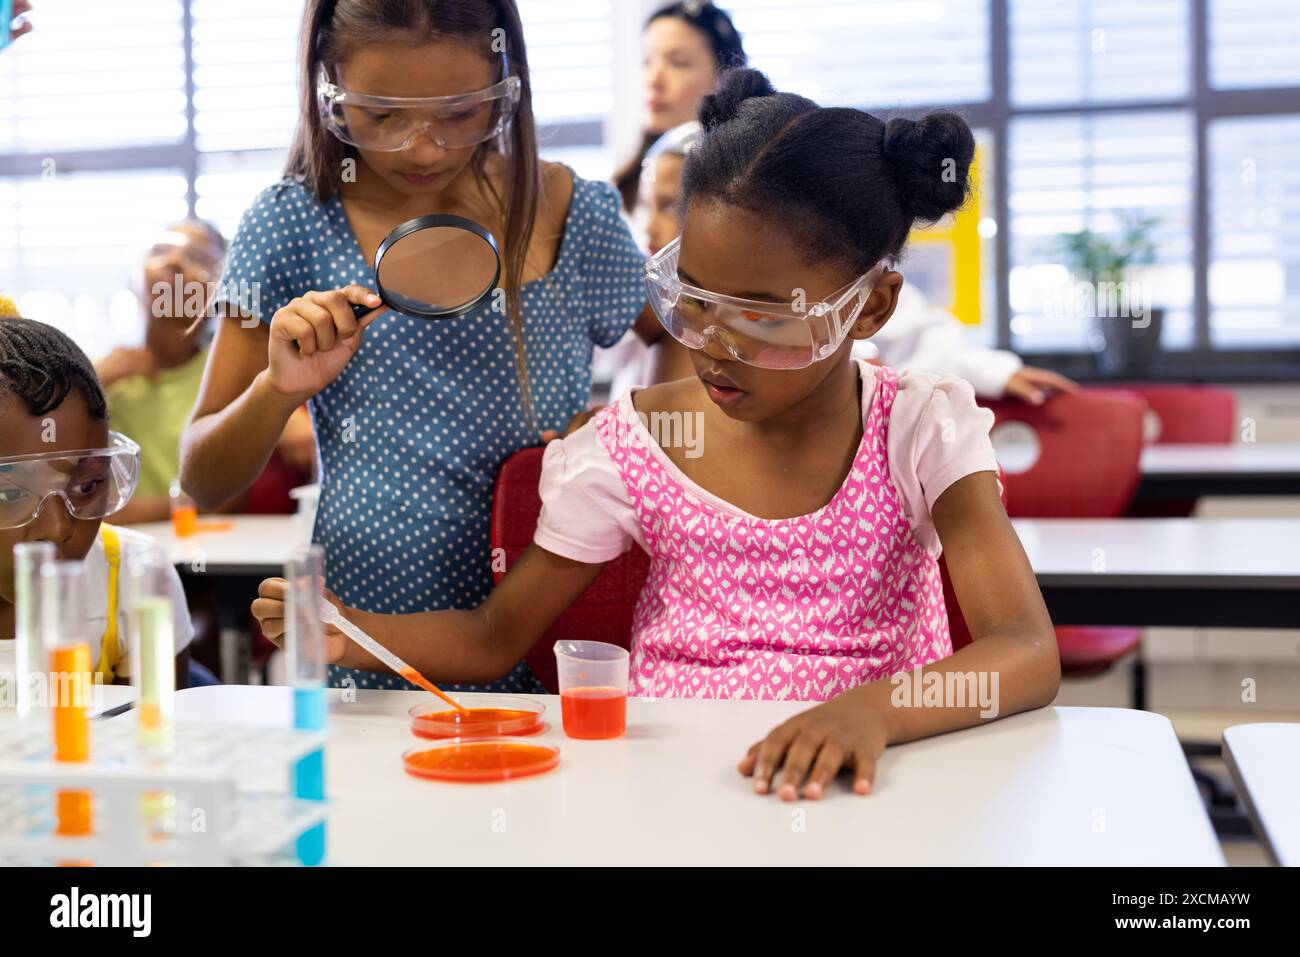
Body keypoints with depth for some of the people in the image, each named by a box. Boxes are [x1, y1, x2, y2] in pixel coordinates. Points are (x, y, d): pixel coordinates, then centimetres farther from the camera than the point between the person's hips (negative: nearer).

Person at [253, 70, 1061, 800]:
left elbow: (1031, 657, -15)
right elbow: (496, 637, 8)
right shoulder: (627, 446, 0)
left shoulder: (920, 430, -5)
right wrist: (352, 634, -12)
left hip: (858, 784, 0)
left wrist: (871, 710, -35)